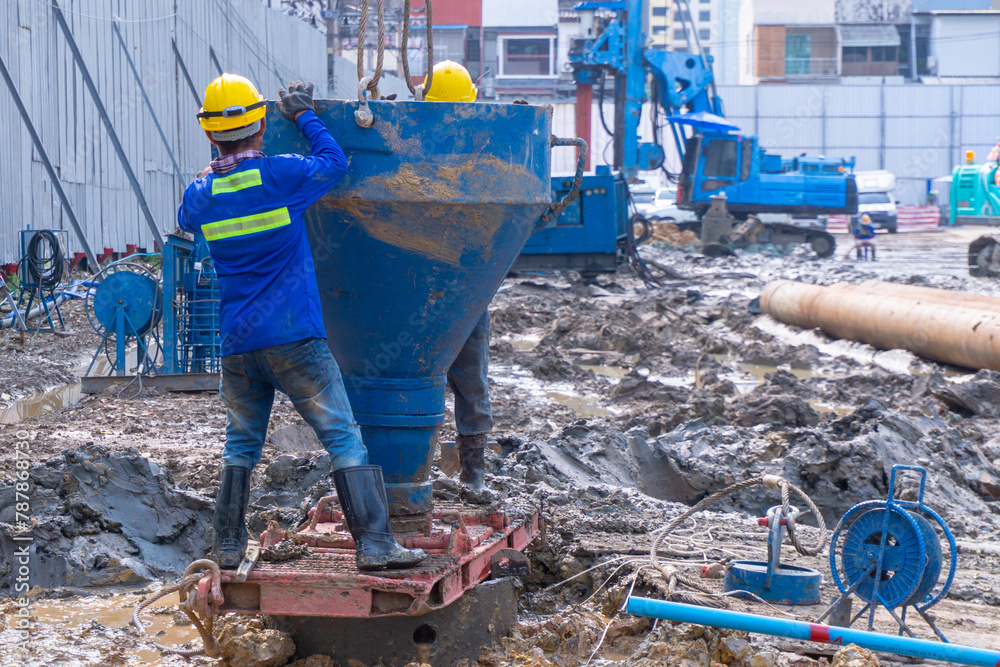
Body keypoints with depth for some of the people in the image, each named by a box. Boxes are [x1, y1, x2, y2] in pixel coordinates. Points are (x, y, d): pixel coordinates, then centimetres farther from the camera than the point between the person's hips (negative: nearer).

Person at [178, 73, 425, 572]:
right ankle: (374, 544, -7)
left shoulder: (200, 194, 2)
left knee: (241, 445, 18)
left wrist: (216, 169, 32)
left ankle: (228, 547, 20)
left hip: (237, 344, 4)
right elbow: (335, 162, 9)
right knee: (343, 437, -2)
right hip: (294, 338, -4)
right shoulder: (282, 175, -9)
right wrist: (303, 116, 19)